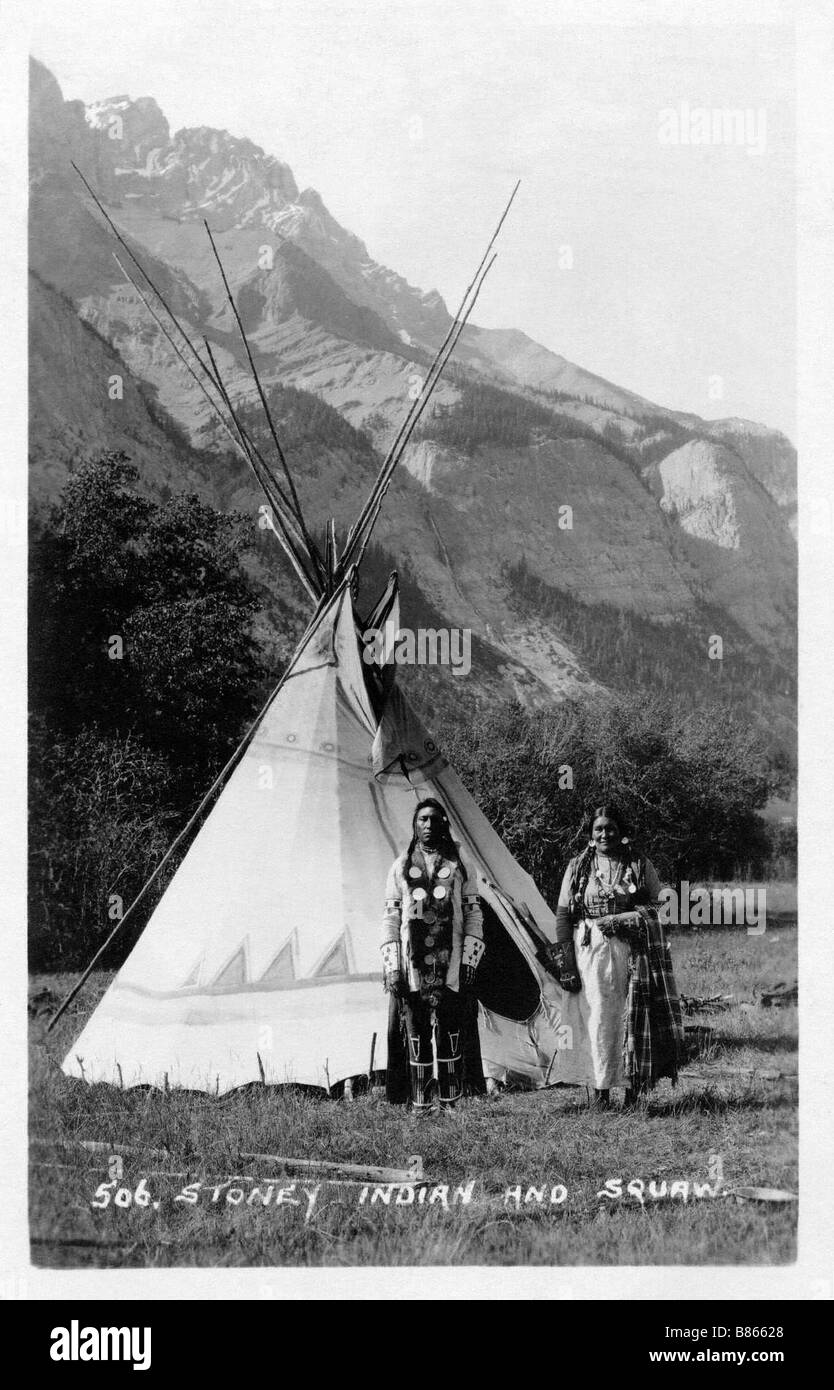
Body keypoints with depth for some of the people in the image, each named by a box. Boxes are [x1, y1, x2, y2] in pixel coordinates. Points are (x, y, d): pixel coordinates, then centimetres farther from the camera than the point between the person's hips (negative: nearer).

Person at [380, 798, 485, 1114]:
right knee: (416, 1036, 0)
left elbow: (473, 913, 9)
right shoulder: (401, 866, 10)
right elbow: (390, 918, 8)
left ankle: (450, 1103, 8)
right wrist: (391, 966, 0)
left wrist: (470, 958, -1)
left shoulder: (459, 864, 9)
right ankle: (419, 1106, 6)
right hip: (413, 968, 0)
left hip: (451, 967, 0)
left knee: (450, 1034, 1)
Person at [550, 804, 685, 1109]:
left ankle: (633, 1087, 5)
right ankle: (601, 1089, 1)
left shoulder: (640, 865, 8)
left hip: (632, 949, 0)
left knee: (633, 1016, -2)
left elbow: (654, 907, 6)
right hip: (590, 948, 0)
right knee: (598, 1018, -4)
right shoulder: (578, 867, 9)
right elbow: (563, 915, 7)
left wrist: (619, 920, -11)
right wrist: (564, 959, -1)